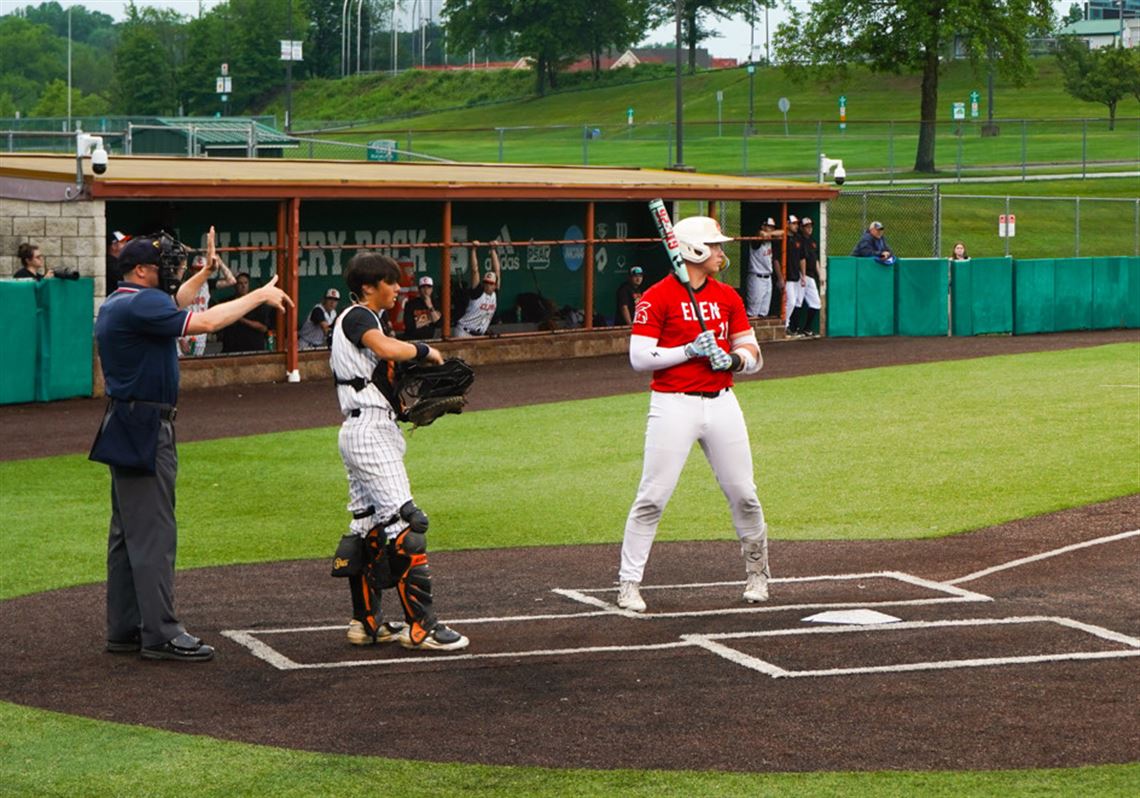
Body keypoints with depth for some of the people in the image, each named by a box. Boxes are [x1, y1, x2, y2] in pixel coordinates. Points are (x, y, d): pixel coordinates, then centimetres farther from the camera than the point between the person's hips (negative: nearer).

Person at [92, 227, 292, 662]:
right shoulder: (140, 304, -17)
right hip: (144, 430, -11)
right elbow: (205, 321, -22)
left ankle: (125, 630, 16)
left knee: (128, 531, 13)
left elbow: (172, 307, 33)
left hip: (126, 427, 11)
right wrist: (260, 296, -14)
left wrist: (205, 271, 34)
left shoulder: (115, 306, 15)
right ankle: (161, 634, -9)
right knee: (153, 533, -10)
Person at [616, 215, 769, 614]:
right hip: (674, 405, -5)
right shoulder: (657, 298, -6)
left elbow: (753, 355, 12)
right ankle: (628, 583, 0)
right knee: (652, 498, -7)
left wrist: (733, 358, -10)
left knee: (743, 495, 7)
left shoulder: (728, 296, 11)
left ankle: (757, 568, 28)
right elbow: (639, 357, -11)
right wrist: (689, 350, -17)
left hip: (721, 402, 5)